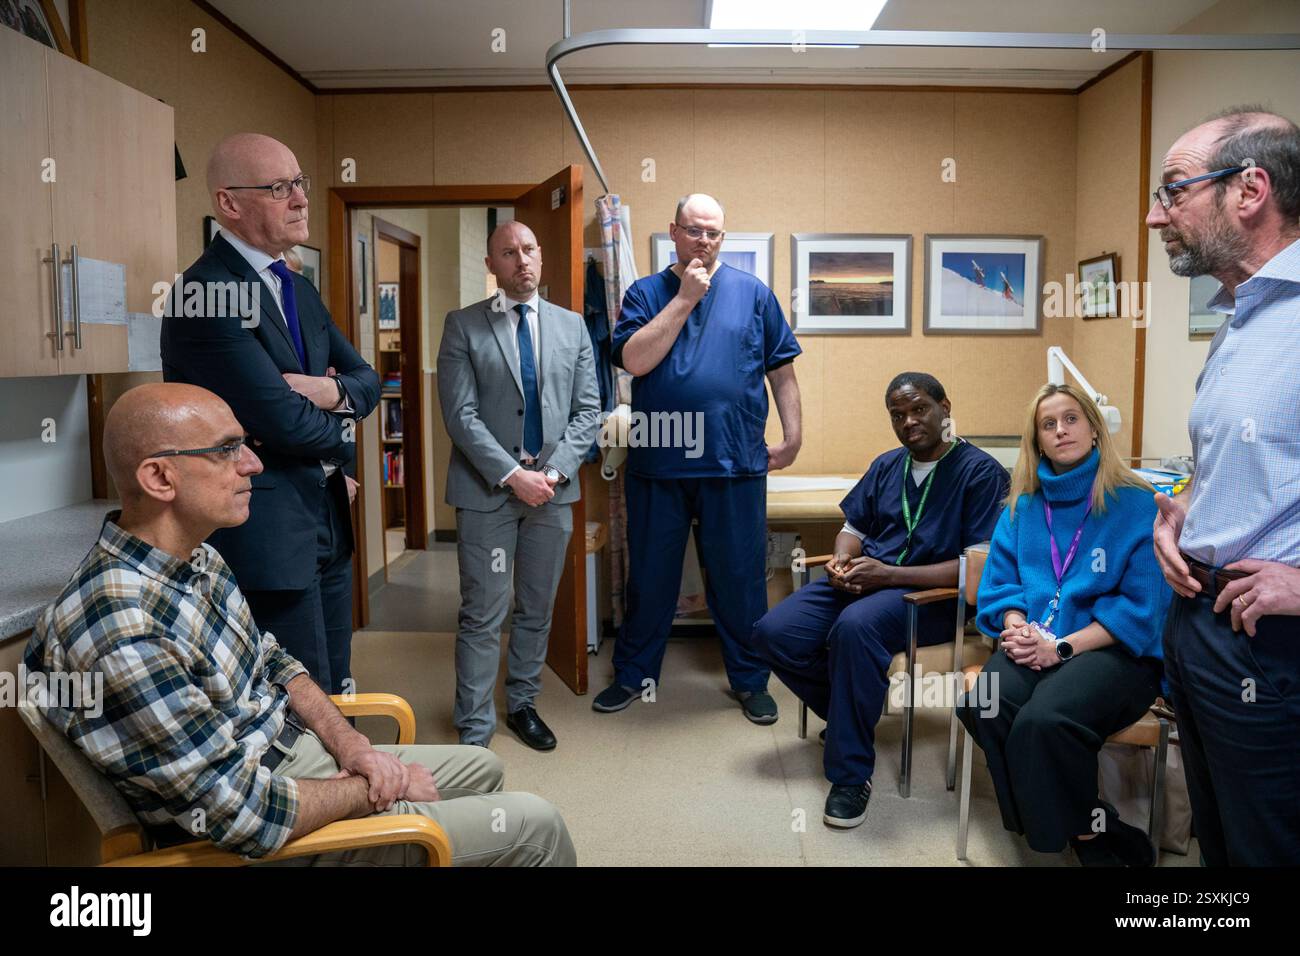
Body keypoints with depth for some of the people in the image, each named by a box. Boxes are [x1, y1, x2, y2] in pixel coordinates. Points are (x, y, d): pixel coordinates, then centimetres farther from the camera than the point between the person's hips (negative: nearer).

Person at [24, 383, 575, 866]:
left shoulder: (195, 557, -2)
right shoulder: (123, 632, -33)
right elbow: (245, 816, -29)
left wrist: (348, 743, -3)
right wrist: (373, 789, -13)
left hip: (297, 751, 9)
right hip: (270, 836, -9)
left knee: (482, 768, 21)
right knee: (534, 825, -5)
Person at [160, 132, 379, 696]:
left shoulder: (299, 290, 14)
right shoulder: (205, 295, -16)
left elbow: (367, 380, 15)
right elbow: (283, 421, -21)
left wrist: (332, 390, -9)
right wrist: (341, 438, 0)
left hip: (326, 523, 9)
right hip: (267, 537, -9)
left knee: (336, 704, 16)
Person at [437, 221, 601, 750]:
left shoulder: (571, 325, 9)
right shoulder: (463, 325, 0)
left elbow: (587, 409, 6)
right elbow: (461, 414, -8)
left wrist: (555, 471, -9)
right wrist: (512, 475, -16)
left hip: (553, 487, 4)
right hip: (486, 489, -3)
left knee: (538, 609, 13)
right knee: (483, 615, 0)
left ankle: (522, 703, 30)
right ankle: (475, 729, 12)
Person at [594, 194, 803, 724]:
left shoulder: (752, 293, 6)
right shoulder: (645, 293, 6)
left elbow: (782, 370, 7)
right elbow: (635, 360, -11)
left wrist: (792, 437, 2)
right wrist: (685, 299, -10)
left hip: (735, 462, 0)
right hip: (657, 463, 1)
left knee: (740, 577, 9)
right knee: (649, 576, 12)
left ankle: (750, 680, 26)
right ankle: (634, 675, 29)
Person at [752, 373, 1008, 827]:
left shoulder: (981, 471, -5)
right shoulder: (887, 465, 16)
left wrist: (888, 574, -20)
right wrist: (842, 560, -4)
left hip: (930, 593, -6)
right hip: (862, 579, 7)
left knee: (854, 627, -39)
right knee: (773, 633, -15)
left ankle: (852, 774, -22)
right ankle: (850, 713, 11)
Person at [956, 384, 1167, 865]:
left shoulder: (1138, 505, -1)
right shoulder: (1022, 507, 13)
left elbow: (1142, 607, -7)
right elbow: (1000, 582, 12)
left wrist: (1062, 646, -16)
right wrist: (1018, 630, -10)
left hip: (1117, 649, -4)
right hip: (1037, 646, 4)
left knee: (1042, 721, -34)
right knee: (984, 708, -28)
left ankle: (1083, 826, -3)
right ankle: (1091, 831, -9)